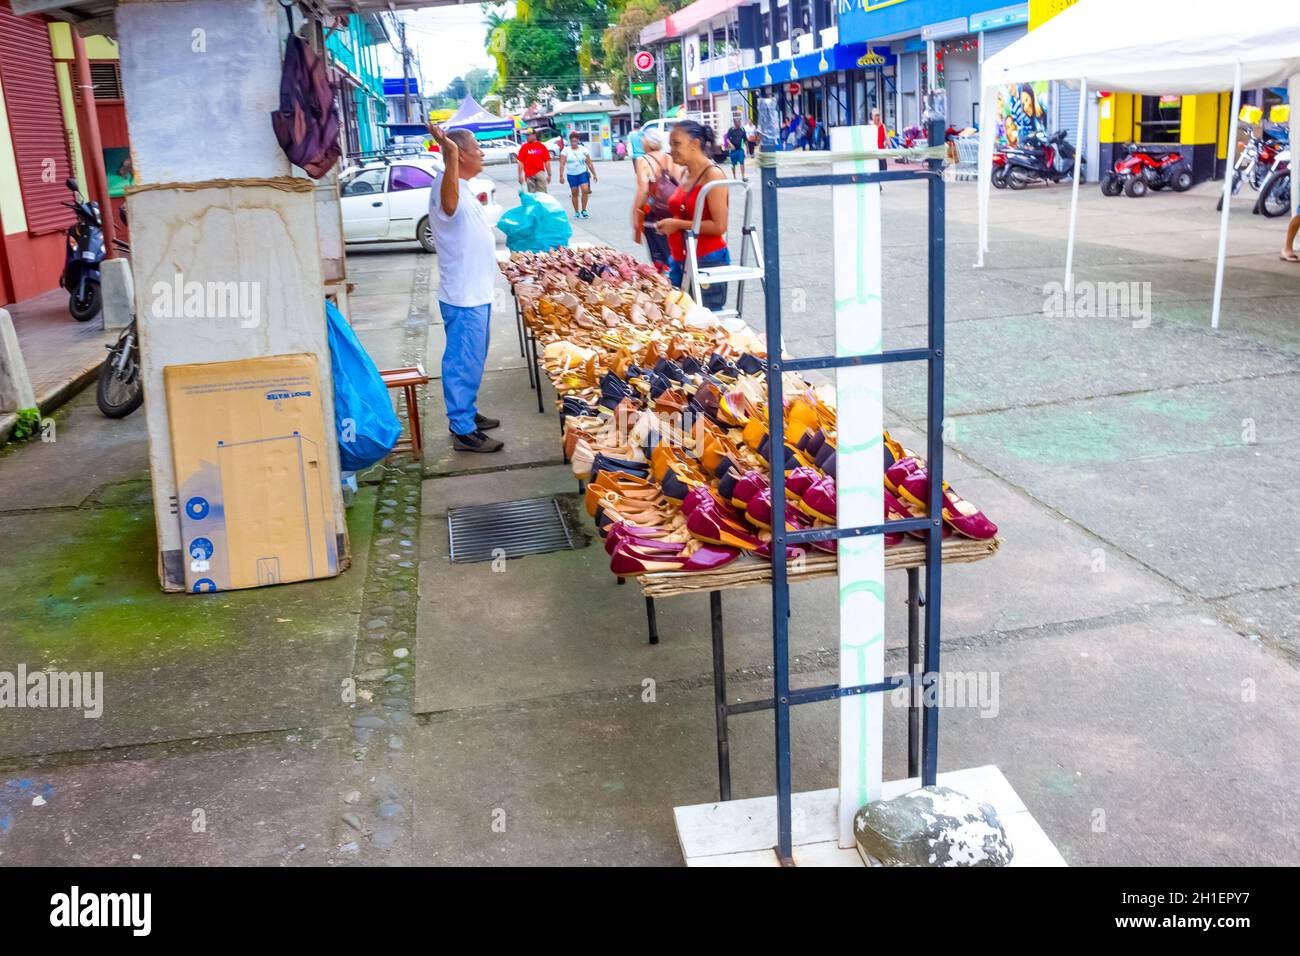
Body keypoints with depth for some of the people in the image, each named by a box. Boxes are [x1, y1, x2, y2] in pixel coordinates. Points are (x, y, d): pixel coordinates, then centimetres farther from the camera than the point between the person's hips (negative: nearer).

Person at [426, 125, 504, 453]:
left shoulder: (462, 186, 13)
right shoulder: (446, 185, -21)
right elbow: (448, 205, -49)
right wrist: (451, 154, -58)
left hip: (475, 293, 11)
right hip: (464, 298, -11)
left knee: (472, 361, 21)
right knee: (464, 363, -4)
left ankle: (467, 414, 34)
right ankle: (463, 431, 3)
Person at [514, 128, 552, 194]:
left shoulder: (542, 147, 4)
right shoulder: (524, 147, 4)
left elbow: (547, 162, 5)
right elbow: (520, 162, 3)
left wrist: (549, 175, 3)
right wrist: (520, 176, -3)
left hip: (540, 172, -1)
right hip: (529, 174, 1)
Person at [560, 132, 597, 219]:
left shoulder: (583, 149, 2)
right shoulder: (566, 150, -3)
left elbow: (589, 163, 5)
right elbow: (562, 164, -7)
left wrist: (594, 174, 5)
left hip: (583, 173, 0)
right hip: (571, 175, 0)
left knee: (585, 190, -17)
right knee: (574, 193, 4)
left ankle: (584, 210, -7)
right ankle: (576, 212, 17)